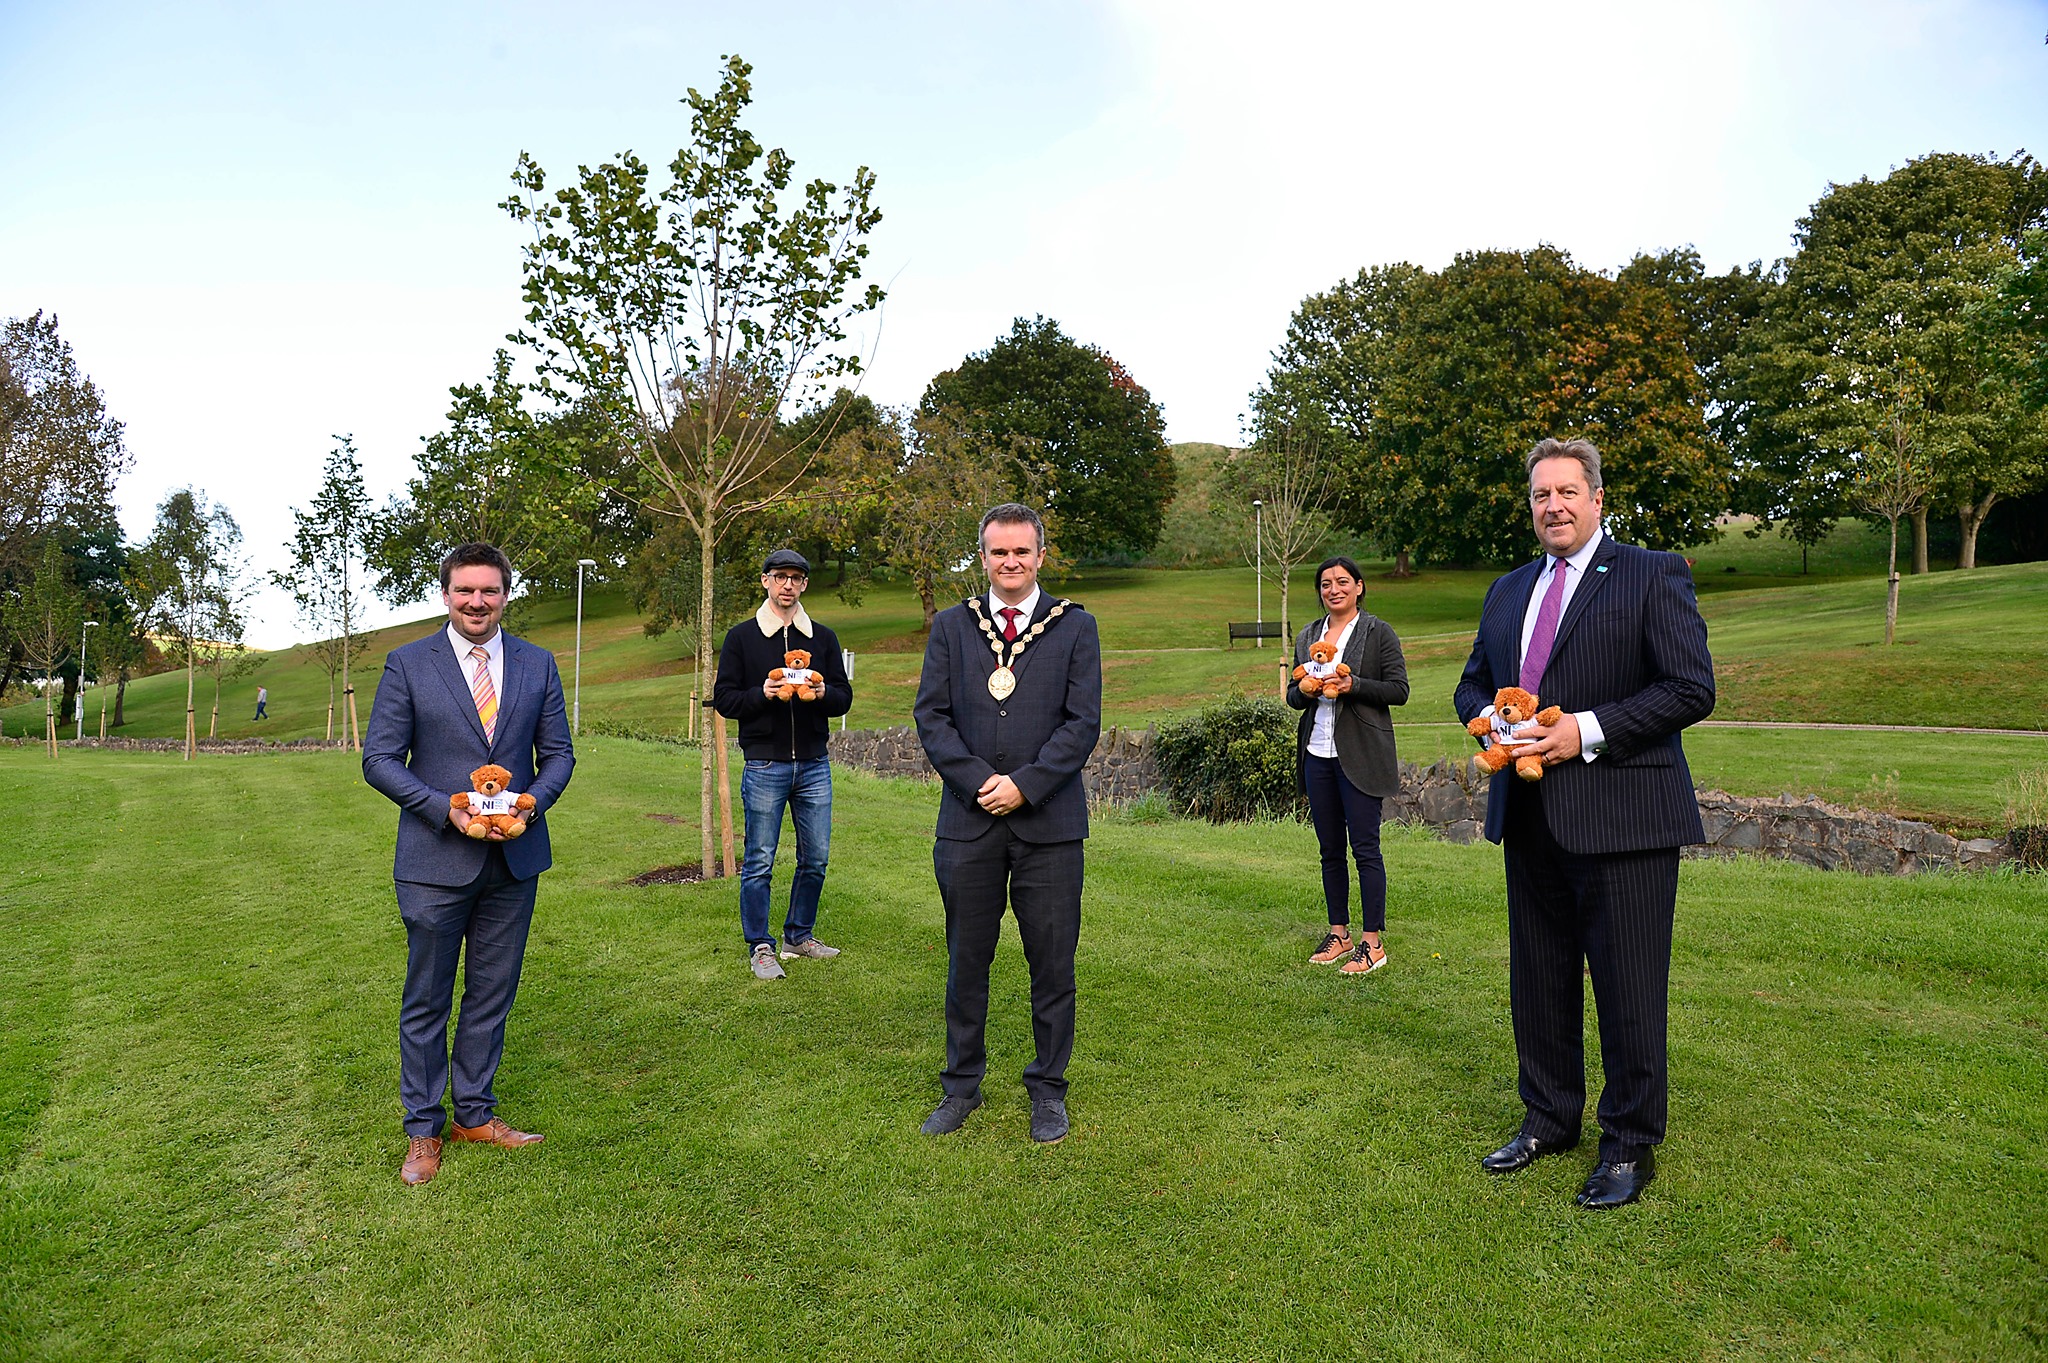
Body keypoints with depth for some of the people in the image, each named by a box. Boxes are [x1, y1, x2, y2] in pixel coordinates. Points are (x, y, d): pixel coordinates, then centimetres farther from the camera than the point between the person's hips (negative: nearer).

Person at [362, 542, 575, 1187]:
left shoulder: (538, 664, 5)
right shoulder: (407, 664, -3)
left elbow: (557, 754, 8)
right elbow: (380, 758, -4)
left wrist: (531, 804, -11)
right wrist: (447, 809, -17)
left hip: (515, 860, 3)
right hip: (435, 862, -2)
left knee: (492, 994, 13)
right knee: (426, 1000, 9)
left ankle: (474, 1112, 29)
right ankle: (422, 1130, 23)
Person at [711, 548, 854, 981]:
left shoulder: (823, 638, 11)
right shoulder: (741, 637, 4)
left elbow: (844, 698, 9)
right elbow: (724, 699, 0)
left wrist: (820, 692, -13)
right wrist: (763, 693, -17)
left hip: (814, 766, 3)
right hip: (764, 767, -3)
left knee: (816, 859, 9)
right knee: (759, 862, 2)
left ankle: (799, 935, 26)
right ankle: (760, 947, 14)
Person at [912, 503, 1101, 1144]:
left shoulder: (1075, 627, 3)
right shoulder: (950, 626, 8)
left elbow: (1083, 721, -4)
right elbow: (930, 714, 1)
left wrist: (1024, 784, -13)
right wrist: (979, 781, -11)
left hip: (1049, 824, -1)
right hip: (968, 822, 1)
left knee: (1052, 964, 7)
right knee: (966, 960, 11)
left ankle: (1047, 1089, 25)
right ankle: (961, 1085, 28)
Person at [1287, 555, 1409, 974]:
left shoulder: (1378, 633, 0)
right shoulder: (1307, 637, 15)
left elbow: (1399, 689, -5)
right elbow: (1293, 696, 16)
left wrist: (1352, 686, -17)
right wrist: (1305, 690, -6)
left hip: (1359, 756, -5)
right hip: (1317, 754, 5)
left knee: (1365, 847, -4)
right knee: (1330, 849, 11)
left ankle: (1372, 943, 5)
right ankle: (1339, 933, 21)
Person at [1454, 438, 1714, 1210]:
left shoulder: (1652, 576, -3)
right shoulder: (1508, 590, 15)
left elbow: (1691, 689, -11)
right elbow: (1472, 683, 22)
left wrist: (1588, 731, -19)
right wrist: (1487, 720, -1)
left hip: (1621, 821, -6)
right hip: (1530, 819, 6)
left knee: (1629, 991, 3)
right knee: (1538, 980, 16)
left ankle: (1631, 1146, 21)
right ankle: (1549, 1118, 34)